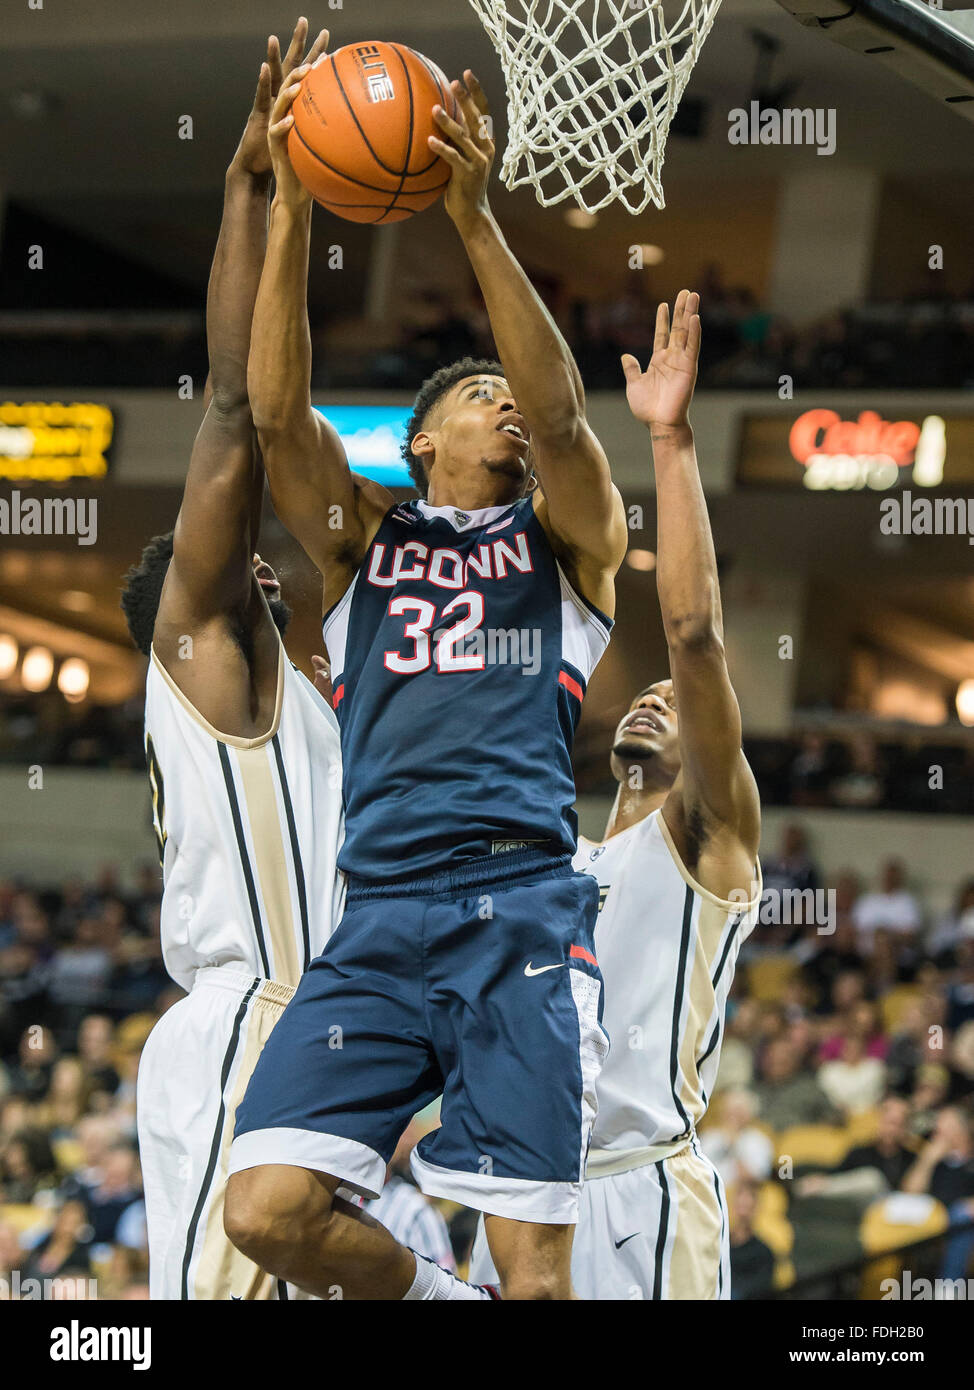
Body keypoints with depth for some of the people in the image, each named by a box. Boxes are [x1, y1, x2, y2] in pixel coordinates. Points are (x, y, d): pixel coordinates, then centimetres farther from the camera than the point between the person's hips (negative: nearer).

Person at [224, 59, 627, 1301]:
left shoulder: (564, 534, 15)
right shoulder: (362, 536, 20)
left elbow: (560, 419, -5)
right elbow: (276, 412, 4)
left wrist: (475, 220, -15)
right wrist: (291, 207, -6)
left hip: (522, 908, -2)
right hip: (379, 913, 2)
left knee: (532, 1262, -10)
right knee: (267, 1211, -11)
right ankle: (408, 1293, 19)